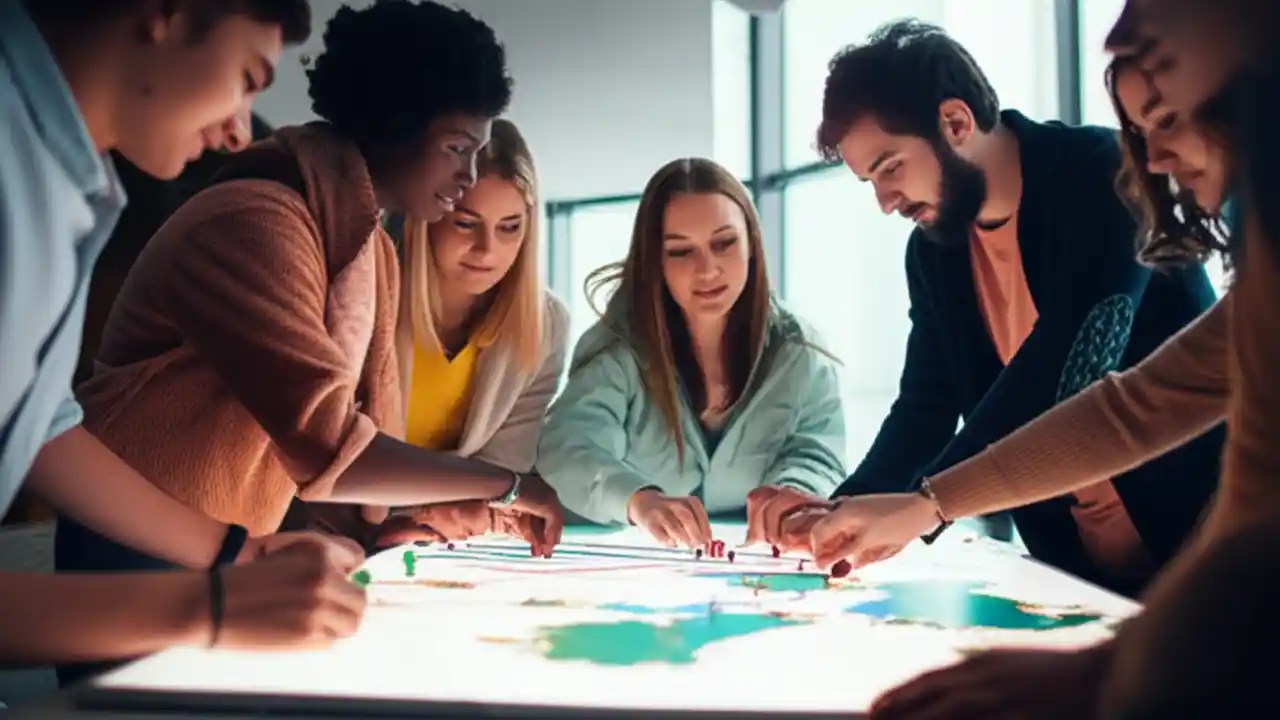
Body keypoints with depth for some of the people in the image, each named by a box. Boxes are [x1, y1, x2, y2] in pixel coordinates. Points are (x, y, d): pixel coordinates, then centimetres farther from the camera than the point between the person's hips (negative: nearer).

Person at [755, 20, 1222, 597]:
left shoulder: (1110, 176, -18)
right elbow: (926, 409, 6)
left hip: (1201, 541, -5)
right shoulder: (932, 248, 2)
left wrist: (922, 506, -30)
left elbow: (1067, 375, -28)